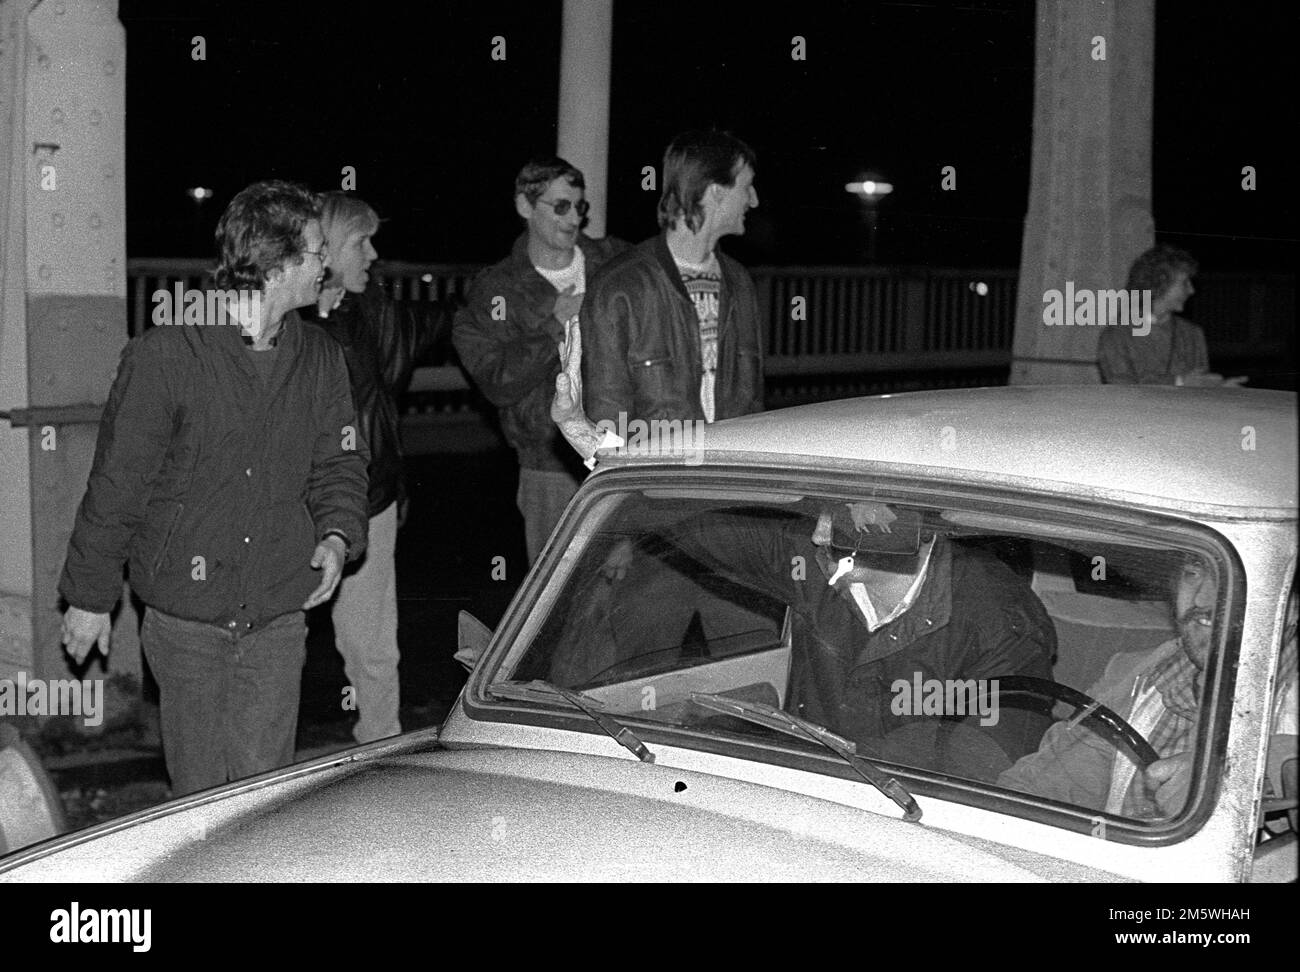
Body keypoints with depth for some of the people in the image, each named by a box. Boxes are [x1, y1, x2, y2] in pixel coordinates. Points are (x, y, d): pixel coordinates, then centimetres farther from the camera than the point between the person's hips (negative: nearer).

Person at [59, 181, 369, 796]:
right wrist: (89, 596, 0)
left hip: (277, 622, 3)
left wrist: (337, 535, -6)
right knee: (199, 792, 7)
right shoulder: (165, 355, -10)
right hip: (185, 623, -3)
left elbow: (339, 462, 15)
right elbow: (117, 481, -4)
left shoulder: (320, 359, 6)